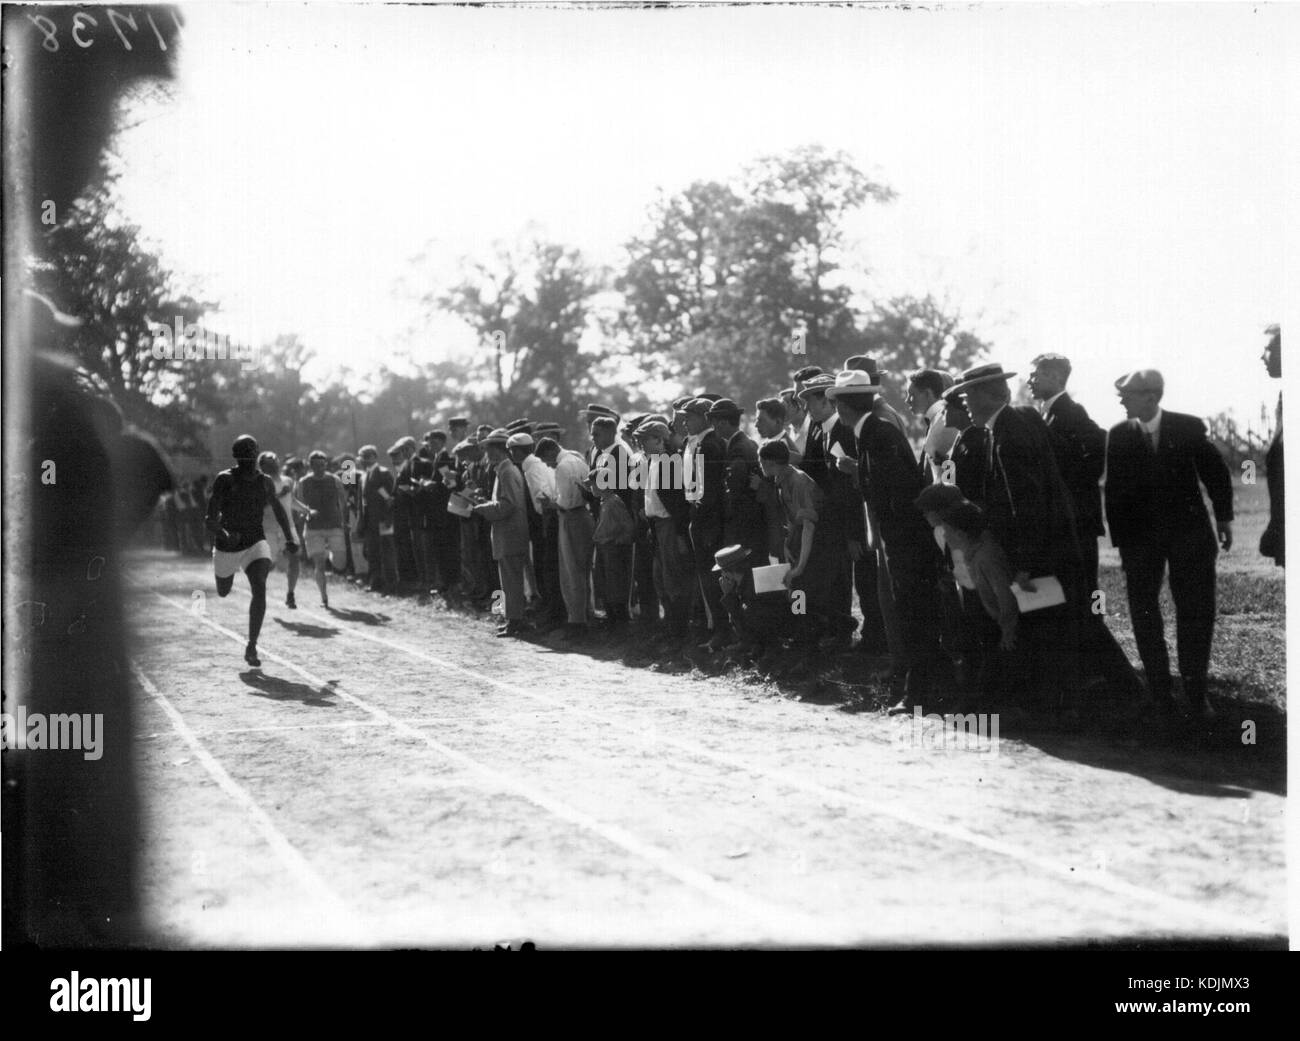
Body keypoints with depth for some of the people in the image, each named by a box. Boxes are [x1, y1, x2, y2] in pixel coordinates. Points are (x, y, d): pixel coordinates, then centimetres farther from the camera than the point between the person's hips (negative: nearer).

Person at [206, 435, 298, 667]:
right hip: (226, 545, -1)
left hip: (255, 543, 1)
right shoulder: (225, 479, -15)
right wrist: (224, 534, -40)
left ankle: (251, 648, -16)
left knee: (260, 590, -20)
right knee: (224, 592, 20)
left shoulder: (265, 482, -3)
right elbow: (211, 520, -20)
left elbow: (277, 509, 17)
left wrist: (289, 538, 11)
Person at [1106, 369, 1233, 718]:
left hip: (1189, 531, -1)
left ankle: (1196, 689, 10)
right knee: (1143, 612, 3)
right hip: (1139, 535, 1)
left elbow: (1216, 472, 4)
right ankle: (1159, 691, 13)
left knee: (1197, 610, -2)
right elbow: (1114, 490, -1)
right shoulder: (1119, 436, -3)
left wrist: (1223, 517, 4)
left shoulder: (1188, 428, -6)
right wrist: (1120, 538, -4)